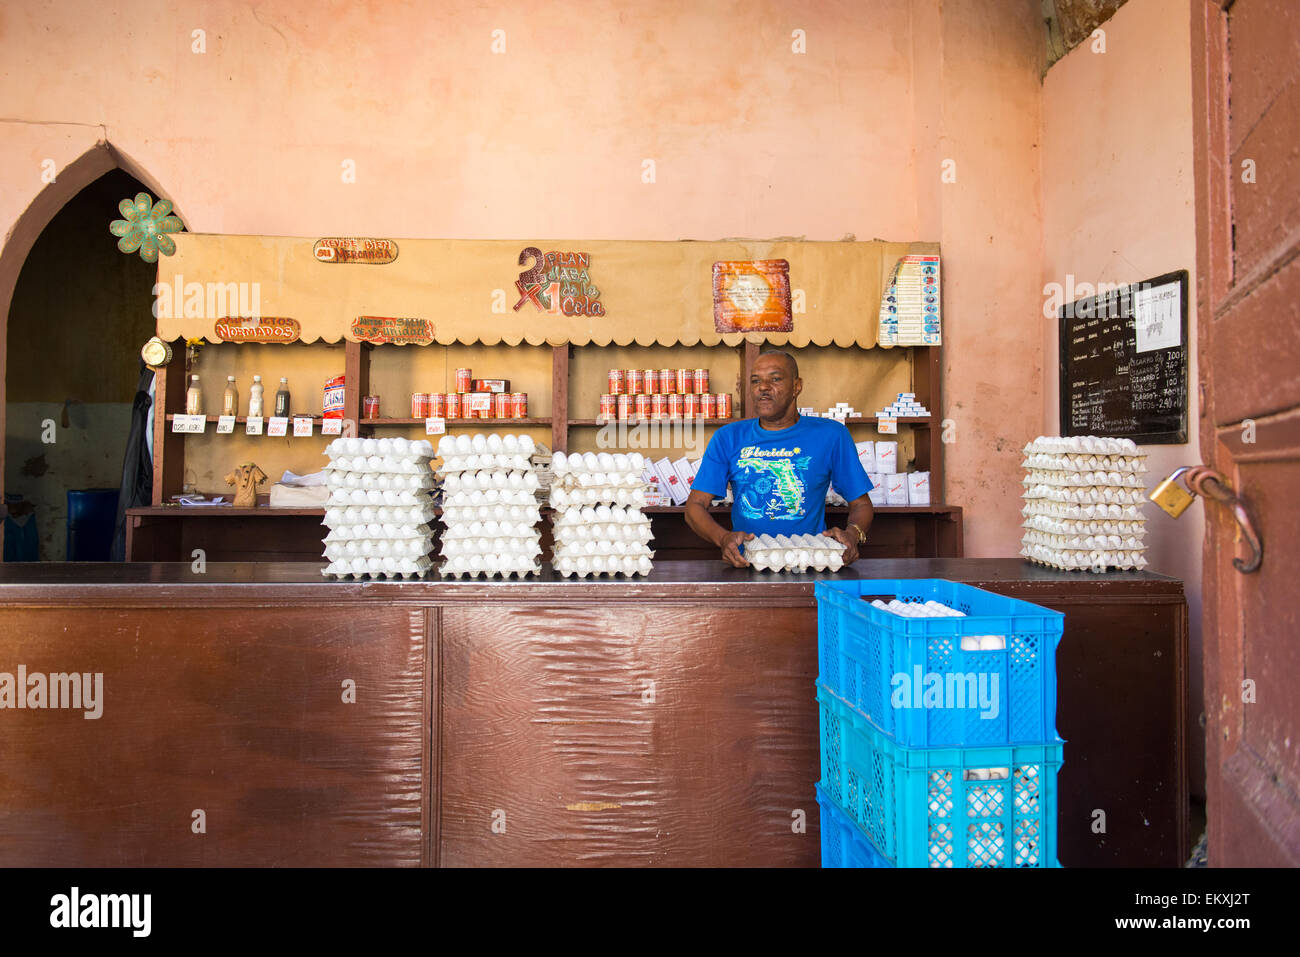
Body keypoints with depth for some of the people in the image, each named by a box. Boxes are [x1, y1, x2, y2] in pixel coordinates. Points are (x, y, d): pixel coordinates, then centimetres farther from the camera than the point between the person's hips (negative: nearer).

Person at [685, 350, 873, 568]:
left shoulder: (830, 435, 7)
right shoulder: (728, 438, 8)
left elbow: (861, 504, 13)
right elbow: (695, 506, 4)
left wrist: (853, 534, -11)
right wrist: (723, 538, -17)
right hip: (746, 567, 1)